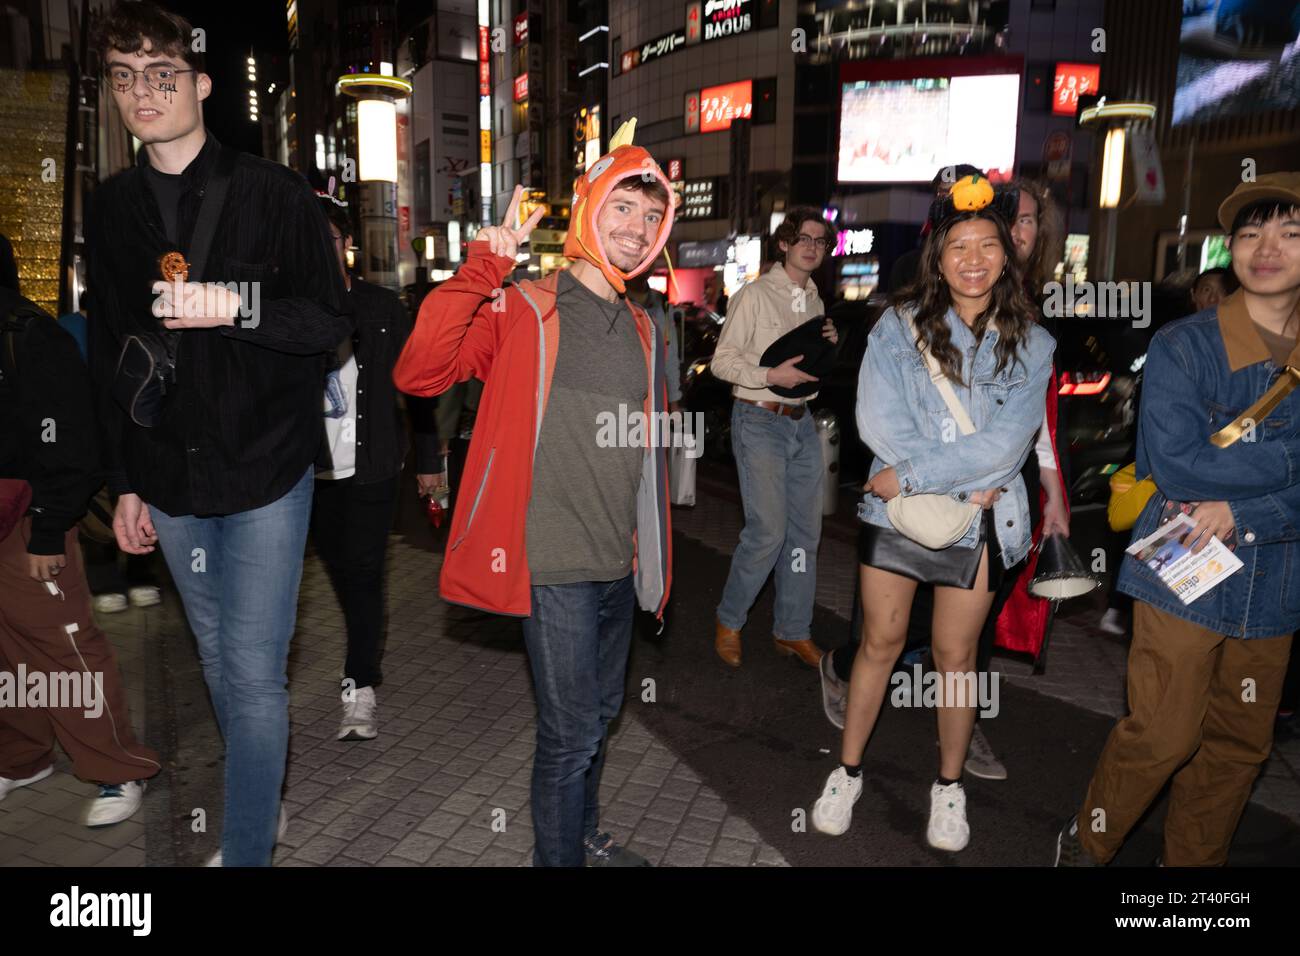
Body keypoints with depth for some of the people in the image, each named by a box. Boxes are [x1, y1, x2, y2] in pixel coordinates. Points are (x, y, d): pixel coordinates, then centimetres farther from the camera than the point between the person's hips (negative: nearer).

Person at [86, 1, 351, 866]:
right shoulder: (112, 210, 9)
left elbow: (333, 321, -6)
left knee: (254, 673, -3)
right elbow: (110, 359, 13)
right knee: (220, 663, 17)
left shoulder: (273, 193, -5)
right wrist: (126, 483, 13)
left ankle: (248, 851, 14)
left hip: (265, 472, -5)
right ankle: (264, 807, 37)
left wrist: (237, 306, -24)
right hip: (171, 482, 5)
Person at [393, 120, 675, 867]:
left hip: (619, 565, 7)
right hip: (557, 562, -7)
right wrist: (483, 270, -26)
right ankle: (558, 856, 24)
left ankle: (586, 835, 44)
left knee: (600, 714, 22)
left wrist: (652, 548, 17)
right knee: (571, 730, 1)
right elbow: (417, 373, -22)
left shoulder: (643, 330, 11)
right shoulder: (523, 310, -9)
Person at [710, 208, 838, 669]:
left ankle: (792, 630, 20)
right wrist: (772, 376, -23)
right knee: (768, 531, -11)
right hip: (760, 420, -7)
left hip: (802, 422, 7)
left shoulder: (814, 299, 15)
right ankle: (728, 621, 10)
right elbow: (721, 361, -10)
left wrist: (829, 342, 3)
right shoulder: (755, 294, -7)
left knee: (805, 530, 7)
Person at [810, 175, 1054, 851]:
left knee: (955, 654, 11)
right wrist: (960, 482, -16)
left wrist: (913, 477, -17)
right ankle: (847, 771, 26)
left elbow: (1006, 444, -12)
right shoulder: (898, 326, -2)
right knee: (880, 642, 9)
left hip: (979, 522, 0)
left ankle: (949, 785, 30)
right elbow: (877, 419, -13)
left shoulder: (1030, 344, -1)